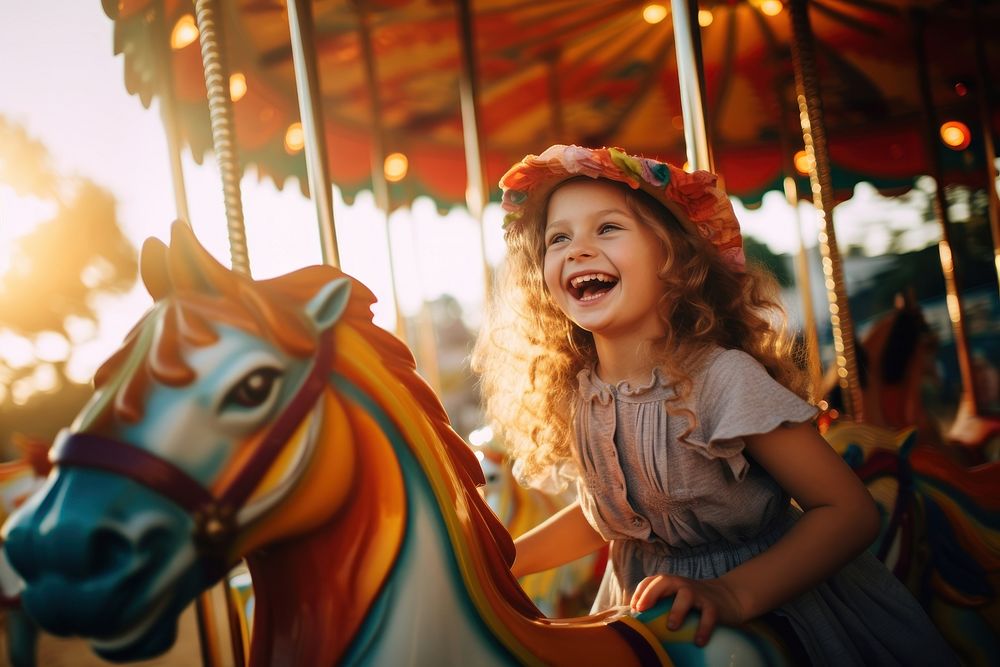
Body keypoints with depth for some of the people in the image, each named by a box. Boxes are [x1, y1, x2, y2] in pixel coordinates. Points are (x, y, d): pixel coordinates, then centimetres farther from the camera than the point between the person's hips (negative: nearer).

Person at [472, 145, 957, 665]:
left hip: (770, 589, -4)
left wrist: (734, 594, -34)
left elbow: (850, 510, -23)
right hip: (649, 608, 4)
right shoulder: (571, 399, -9)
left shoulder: (723, 378, -26)